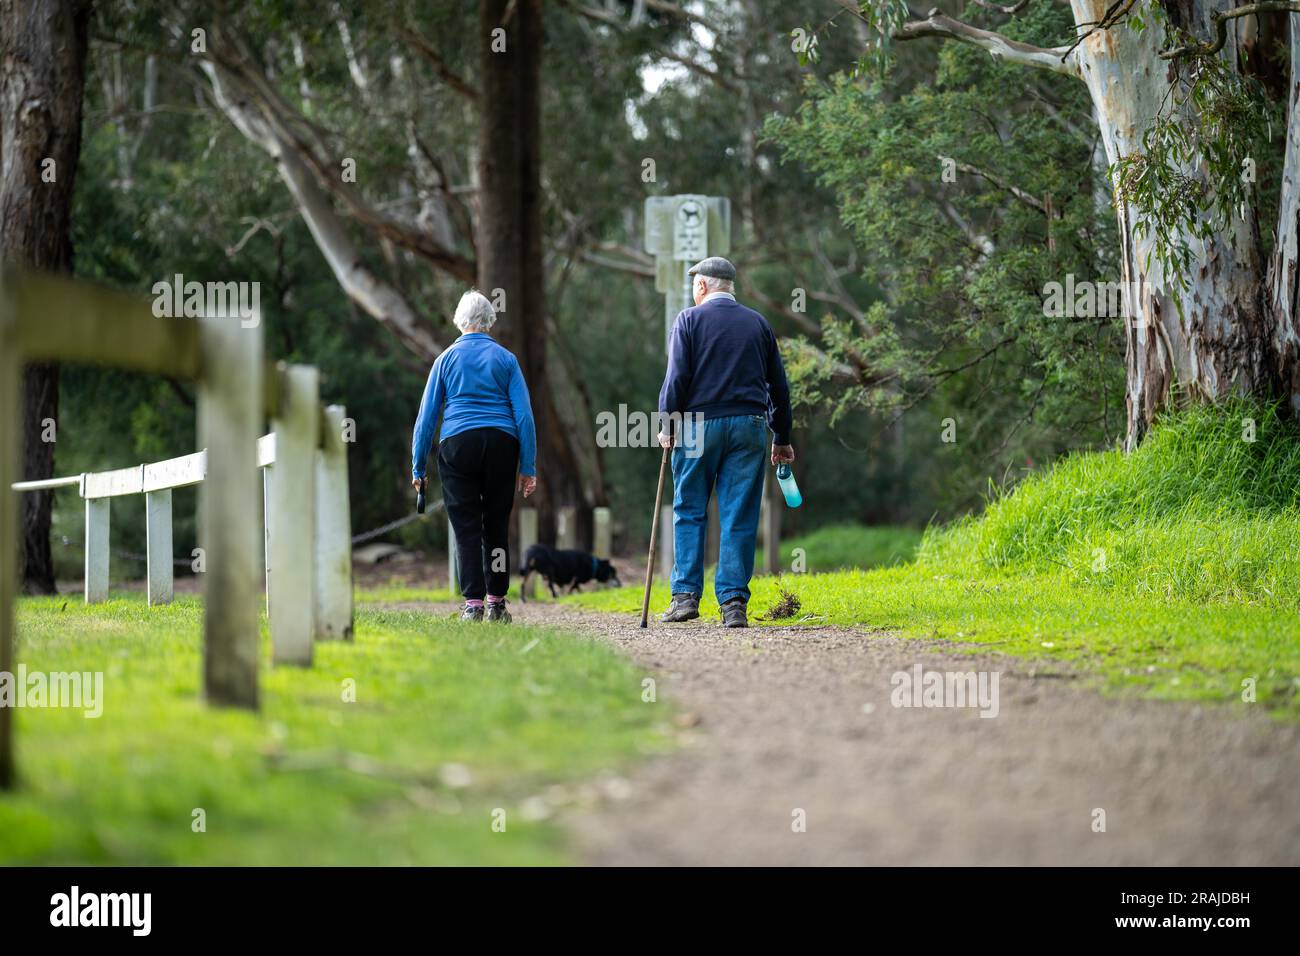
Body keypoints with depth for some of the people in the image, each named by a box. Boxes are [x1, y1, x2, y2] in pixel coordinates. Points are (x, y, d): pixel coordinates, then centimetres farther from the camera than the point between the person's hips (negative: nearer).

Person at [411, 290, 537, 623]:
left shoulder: (447, 359, 8)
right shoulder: (505, 358, 8)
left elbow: (426, 417, 6)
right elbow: (524, 415, 2)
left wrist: (418, 469, 10)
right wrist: (528, 467, 4)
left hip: (458, 444, -1)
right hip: (502, 444, 1)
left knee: (466, 527, 1)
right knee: (496, 525, 11)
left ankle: (473, 602, -9)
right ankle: (496, 601, 13)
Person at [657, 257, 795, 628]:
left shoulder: (689, 320, 1)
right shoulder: (759, 324, 13)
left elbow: (677, 377, -8)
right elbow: (778, 385, 15)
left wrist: (668, 423, 0)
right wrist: (782, 438, 21)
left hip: (700, 424, -2)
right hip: (749, 426, 2)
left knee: (689, 512, 7)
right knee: (740, 517, 2)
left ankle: (686, 595, 0)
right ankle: (734, 602, -3)